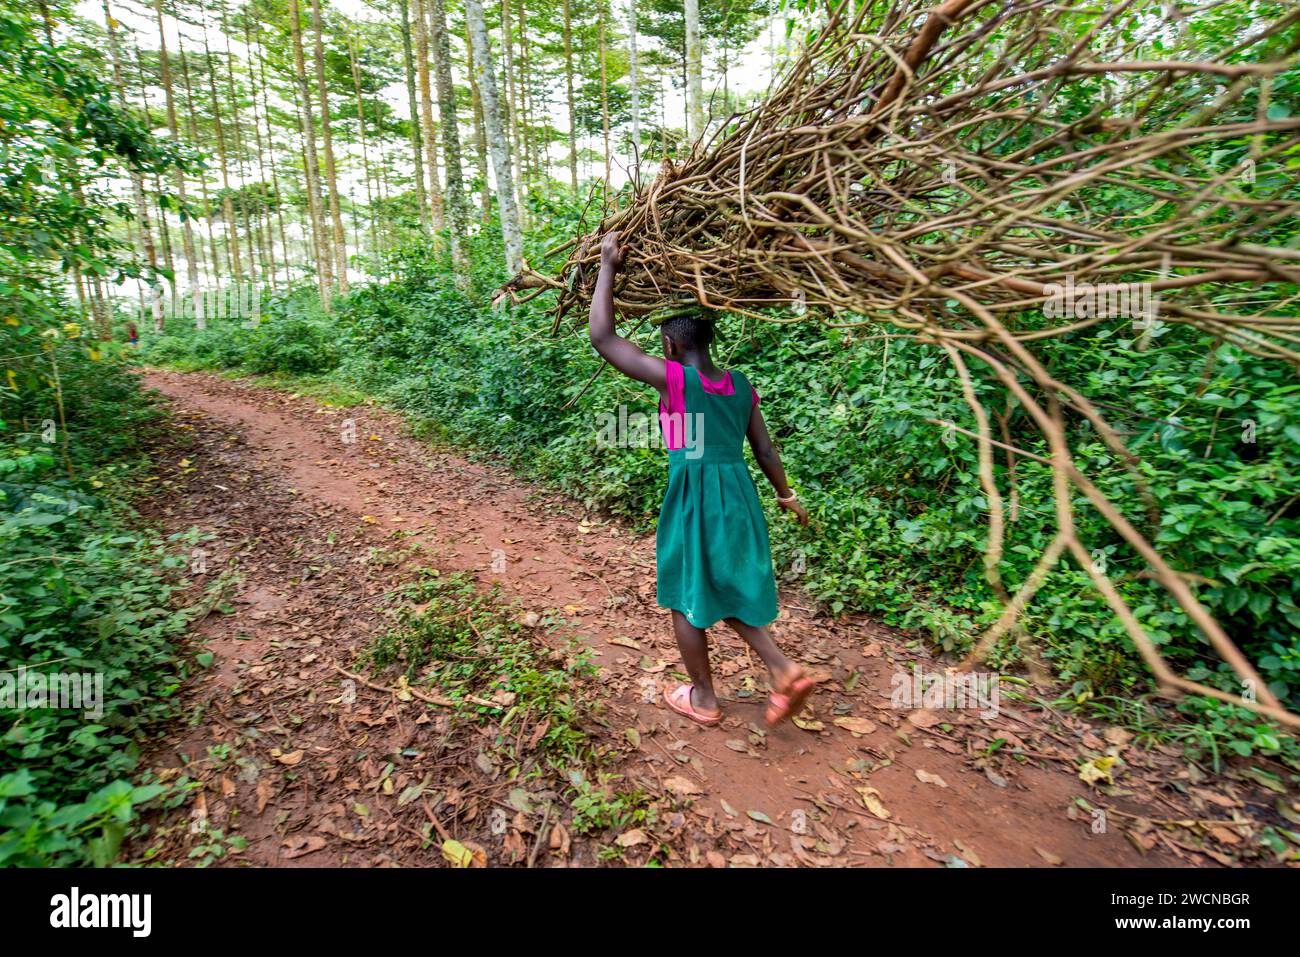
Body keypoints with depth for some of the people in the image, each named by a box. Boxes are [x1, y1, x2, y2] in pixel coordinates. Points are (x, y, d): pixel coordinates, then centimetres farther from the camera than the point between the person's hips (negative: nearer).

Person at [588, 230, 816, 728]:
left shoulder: (673, 377, -11)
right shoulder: (740, 385, 7)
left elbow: (603, 336, -9)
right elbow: (766, 452, 11)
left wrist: (608, 265, -1)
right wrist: (787, 497, 25)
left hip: (694, 497, -6)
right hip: (737, 495, 6)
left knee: (686, 600, 14)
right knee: (726, 592, 24)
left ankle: (703, 698, 30)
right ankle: (784, 670, 14)